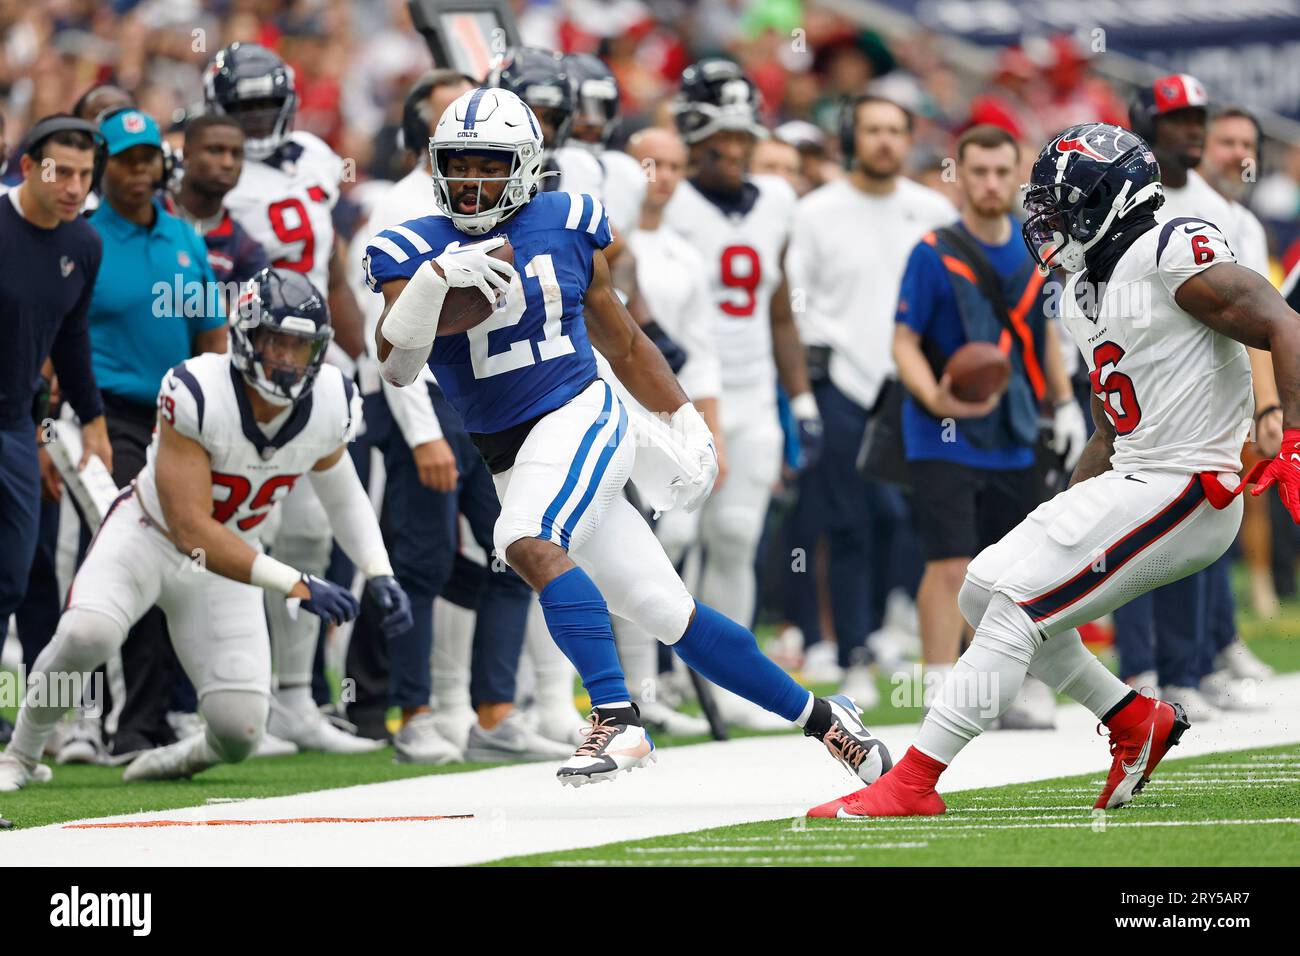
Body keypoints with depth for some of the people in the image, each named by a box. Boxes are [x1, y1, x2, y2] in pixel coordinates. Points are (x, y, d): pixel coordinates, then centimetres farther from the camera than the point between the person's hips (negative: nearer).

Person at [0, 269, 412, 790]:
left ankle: (184, 757, 30)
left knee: (238, 732, -8)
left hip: (227, 560, 4)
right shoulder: (196, 395, -31)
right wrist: (293, 584, -37)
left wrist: (380, 574, -3)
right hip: (148, 536, -4)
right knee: (87, 634, -34)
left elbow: (342, 493, 10)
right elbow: (191, 531, -31)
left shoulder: (330, 404, -14)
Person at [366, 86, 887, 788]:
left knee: (526, 544, -32)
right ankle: (820, 717, 16)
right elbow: (396, 368, -13)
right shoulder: (416, 251, 2)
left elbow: (624, 345, 15)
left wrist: (683, 422, 14)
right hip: (512, 461, 2)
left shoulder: (564, 228, 3)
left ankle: (618, 721, -34)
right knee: (669, 616, 2)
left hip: (581, 418, -2)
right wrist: (434, 281, -27)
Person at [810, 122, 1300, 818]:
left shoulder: (1175, 257, -13)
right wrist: (1061, 525, 20)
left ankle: (913, 783, -15)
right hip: (1130, 481, 10)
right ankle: (1135, 721, 16)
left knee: (1017, 603, -16)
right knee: (985, 591, 9)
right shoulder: (1082, 295, 16)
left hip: (1187, 488, -10)